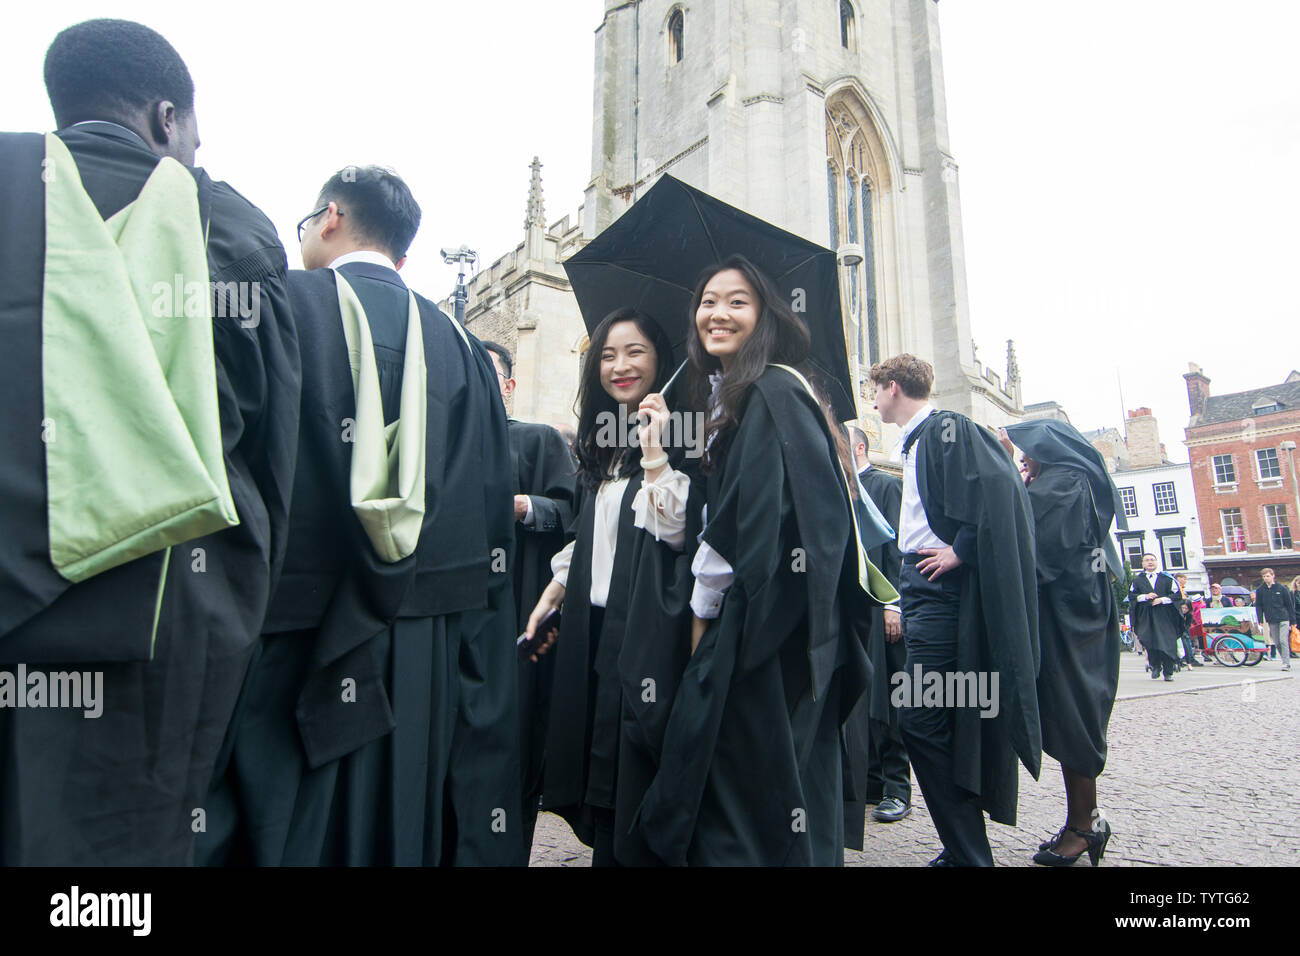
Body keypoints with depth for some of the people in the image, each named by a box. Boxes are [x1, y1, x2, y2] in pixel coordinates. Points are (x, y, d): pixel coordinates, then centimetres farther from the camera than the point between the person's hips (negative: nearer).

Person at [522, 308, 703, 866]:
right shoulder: (600, 440, 14)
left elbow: (677, 531, -17)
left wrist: (654, 453, -23)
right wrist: (551, 595, 16)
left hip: (647, 628, -7)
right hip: (591, 625, 7)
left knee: (633, 778, 3)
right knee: (597, 775, 16)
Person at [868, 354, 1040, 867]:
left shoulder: (948, 428, -8)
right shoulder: (915, 443, 20)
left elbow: (997, 487, -23)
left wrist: (960, 550, -18)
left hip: (942, 593, -10)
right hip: (923, 593, 10)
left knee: (922, 721, -9)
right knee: (936, 723, 13)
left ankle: (967, 853, 3)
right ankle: (964, 848, 24)